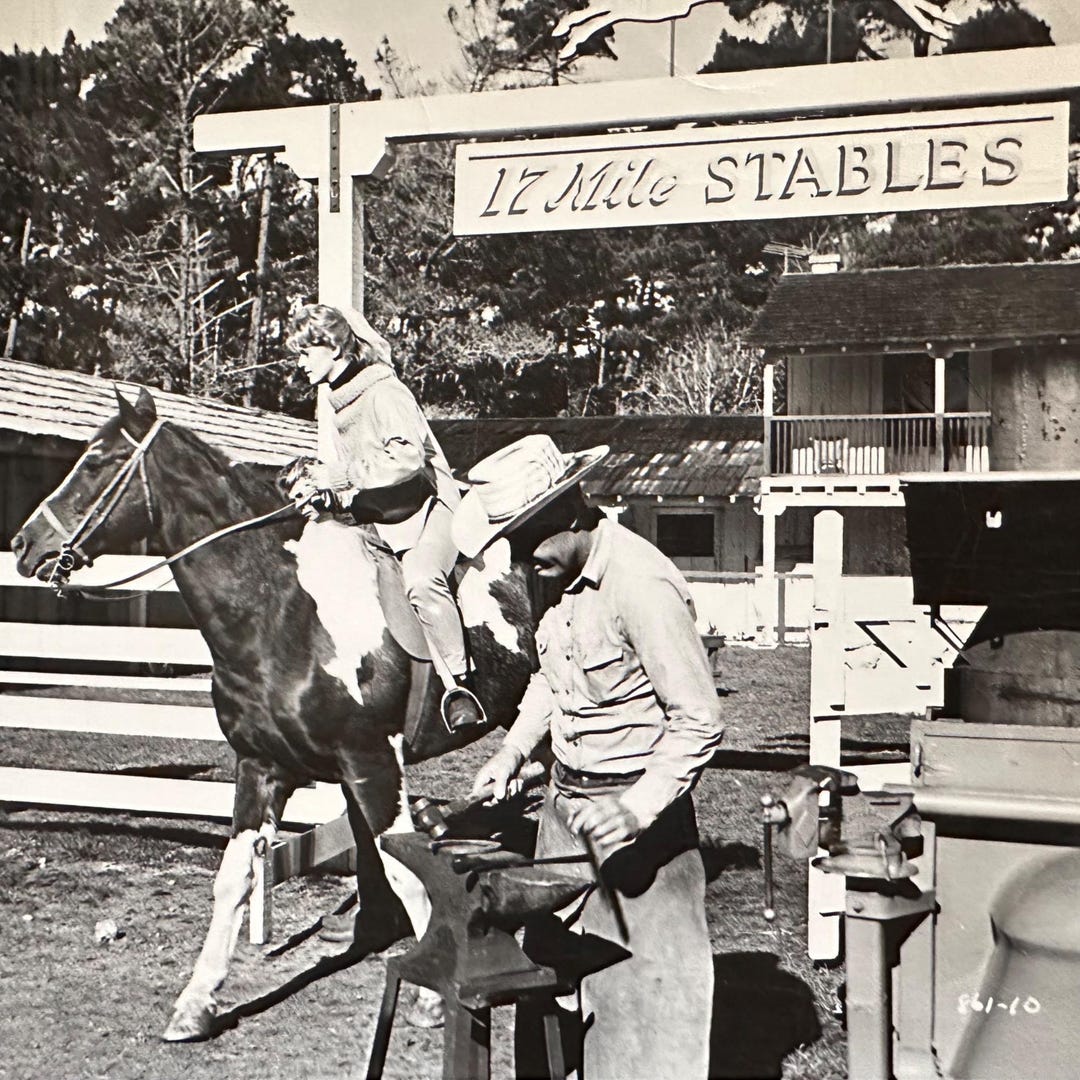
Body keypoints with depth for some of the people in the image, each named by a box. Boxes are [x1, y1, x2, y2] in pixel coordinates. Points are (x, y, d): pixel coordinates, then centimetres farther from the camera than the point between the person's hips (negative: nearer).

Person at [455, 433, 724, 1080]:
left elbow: (699, 723, -22)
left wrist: (637, 809, -28)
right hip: (565, 800, 8)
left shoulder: (641, 585, -23)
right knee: (549, 960, 17)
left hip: (635, 807, -8)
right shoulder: (560, 579, 3)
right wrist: (513, 752, 9)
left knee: (644, 971, 3)